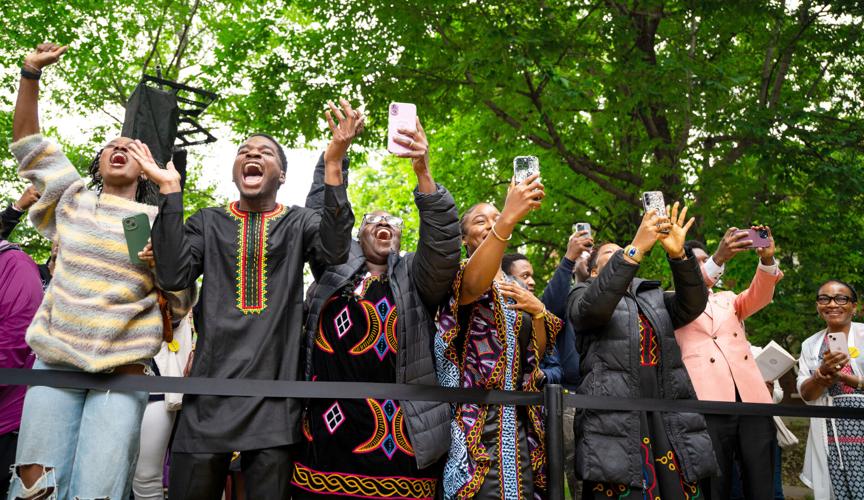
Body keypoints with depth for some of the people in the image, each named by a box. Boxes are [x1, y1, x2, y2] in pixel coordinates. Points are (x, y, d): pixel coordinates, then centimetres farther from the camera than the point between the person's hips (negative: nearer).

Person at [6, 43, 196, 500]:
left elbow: (182, 301, 4)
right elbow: (27, 144, 15)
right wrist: (31, 73, 5)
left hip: (122, 372, -2)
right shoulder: (73, 199, 11)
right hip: (54, 362, 2)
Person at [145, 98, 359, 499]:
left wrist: (333, 164, -24)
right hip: (210, 394, 1)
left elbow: (335, 251, -15)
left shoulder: (299, 223, 7)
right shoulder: (208, 222, 11)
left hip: (273, 397, -1)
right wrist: (170, 189, -9)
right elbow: (174, 276, -5)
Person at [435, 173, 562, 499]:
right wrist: (508, 218, -41)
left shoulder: (515, 287, 17)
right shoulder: (459, 276, -2)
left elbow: (537, 354, 18)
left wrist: (538, 311, -1)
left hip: (520, 422, 6)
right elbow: (473, 285, -29)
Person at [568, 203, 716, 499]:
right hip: (614, 421, -4)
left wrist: (678, 254, -10)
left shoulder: (654, 297, 24)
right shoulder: (583, 295, 11)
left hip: (671, 421, 4)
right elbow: (594, 307, -13)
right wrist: (636, 248, -18)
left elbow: (693, 304, 5)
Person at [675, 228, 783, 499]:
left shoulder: (728, 299, 24)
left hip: (753, 401, 4)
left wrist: (766, 259, -16)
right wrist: (719, 258, -24)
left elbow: (759, 295, 4)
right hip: (710, 406, -3)